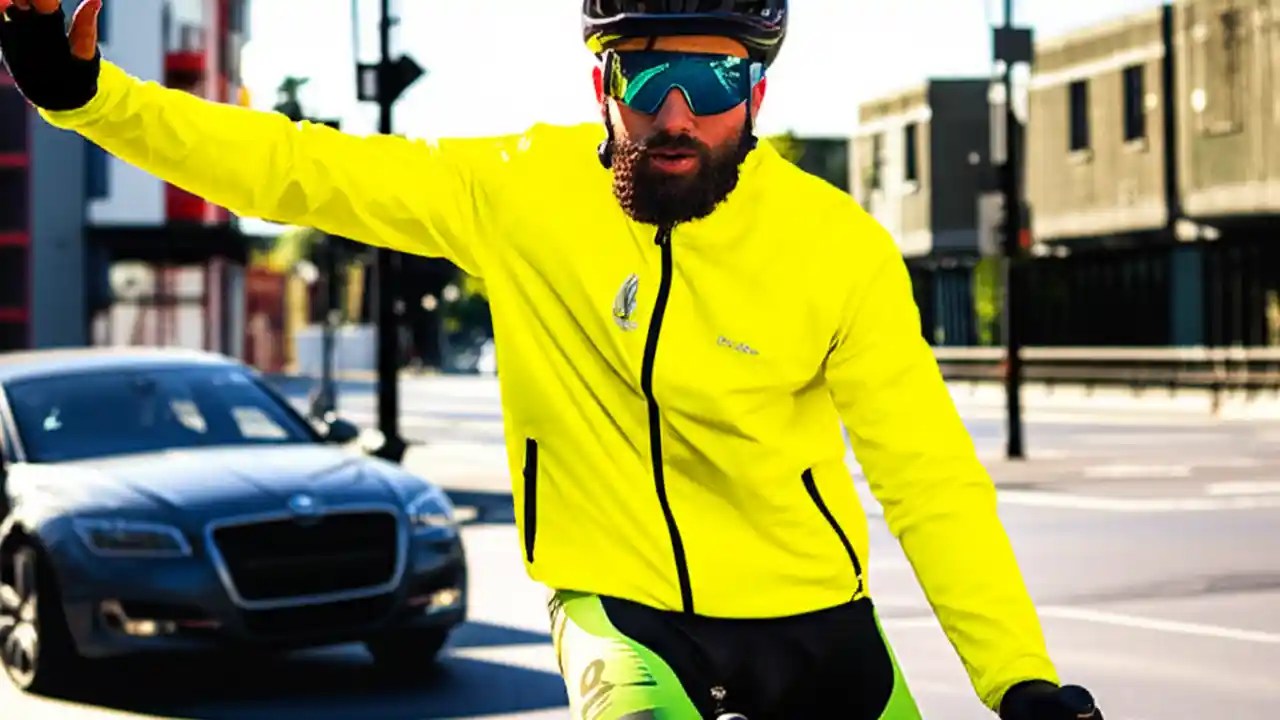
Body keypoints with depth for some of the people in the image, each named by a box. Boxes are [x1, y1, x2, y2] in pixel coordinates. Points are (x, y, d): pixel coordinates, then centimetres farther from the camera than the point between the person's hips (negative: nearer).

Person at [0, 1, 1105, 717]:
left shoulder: (840, 246, -15)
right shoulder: (517, 194, -12)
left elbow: (928, 475, -14)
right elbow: (297, 169, -10)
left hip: (808, 617, 1)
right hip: (622, 604, -1)